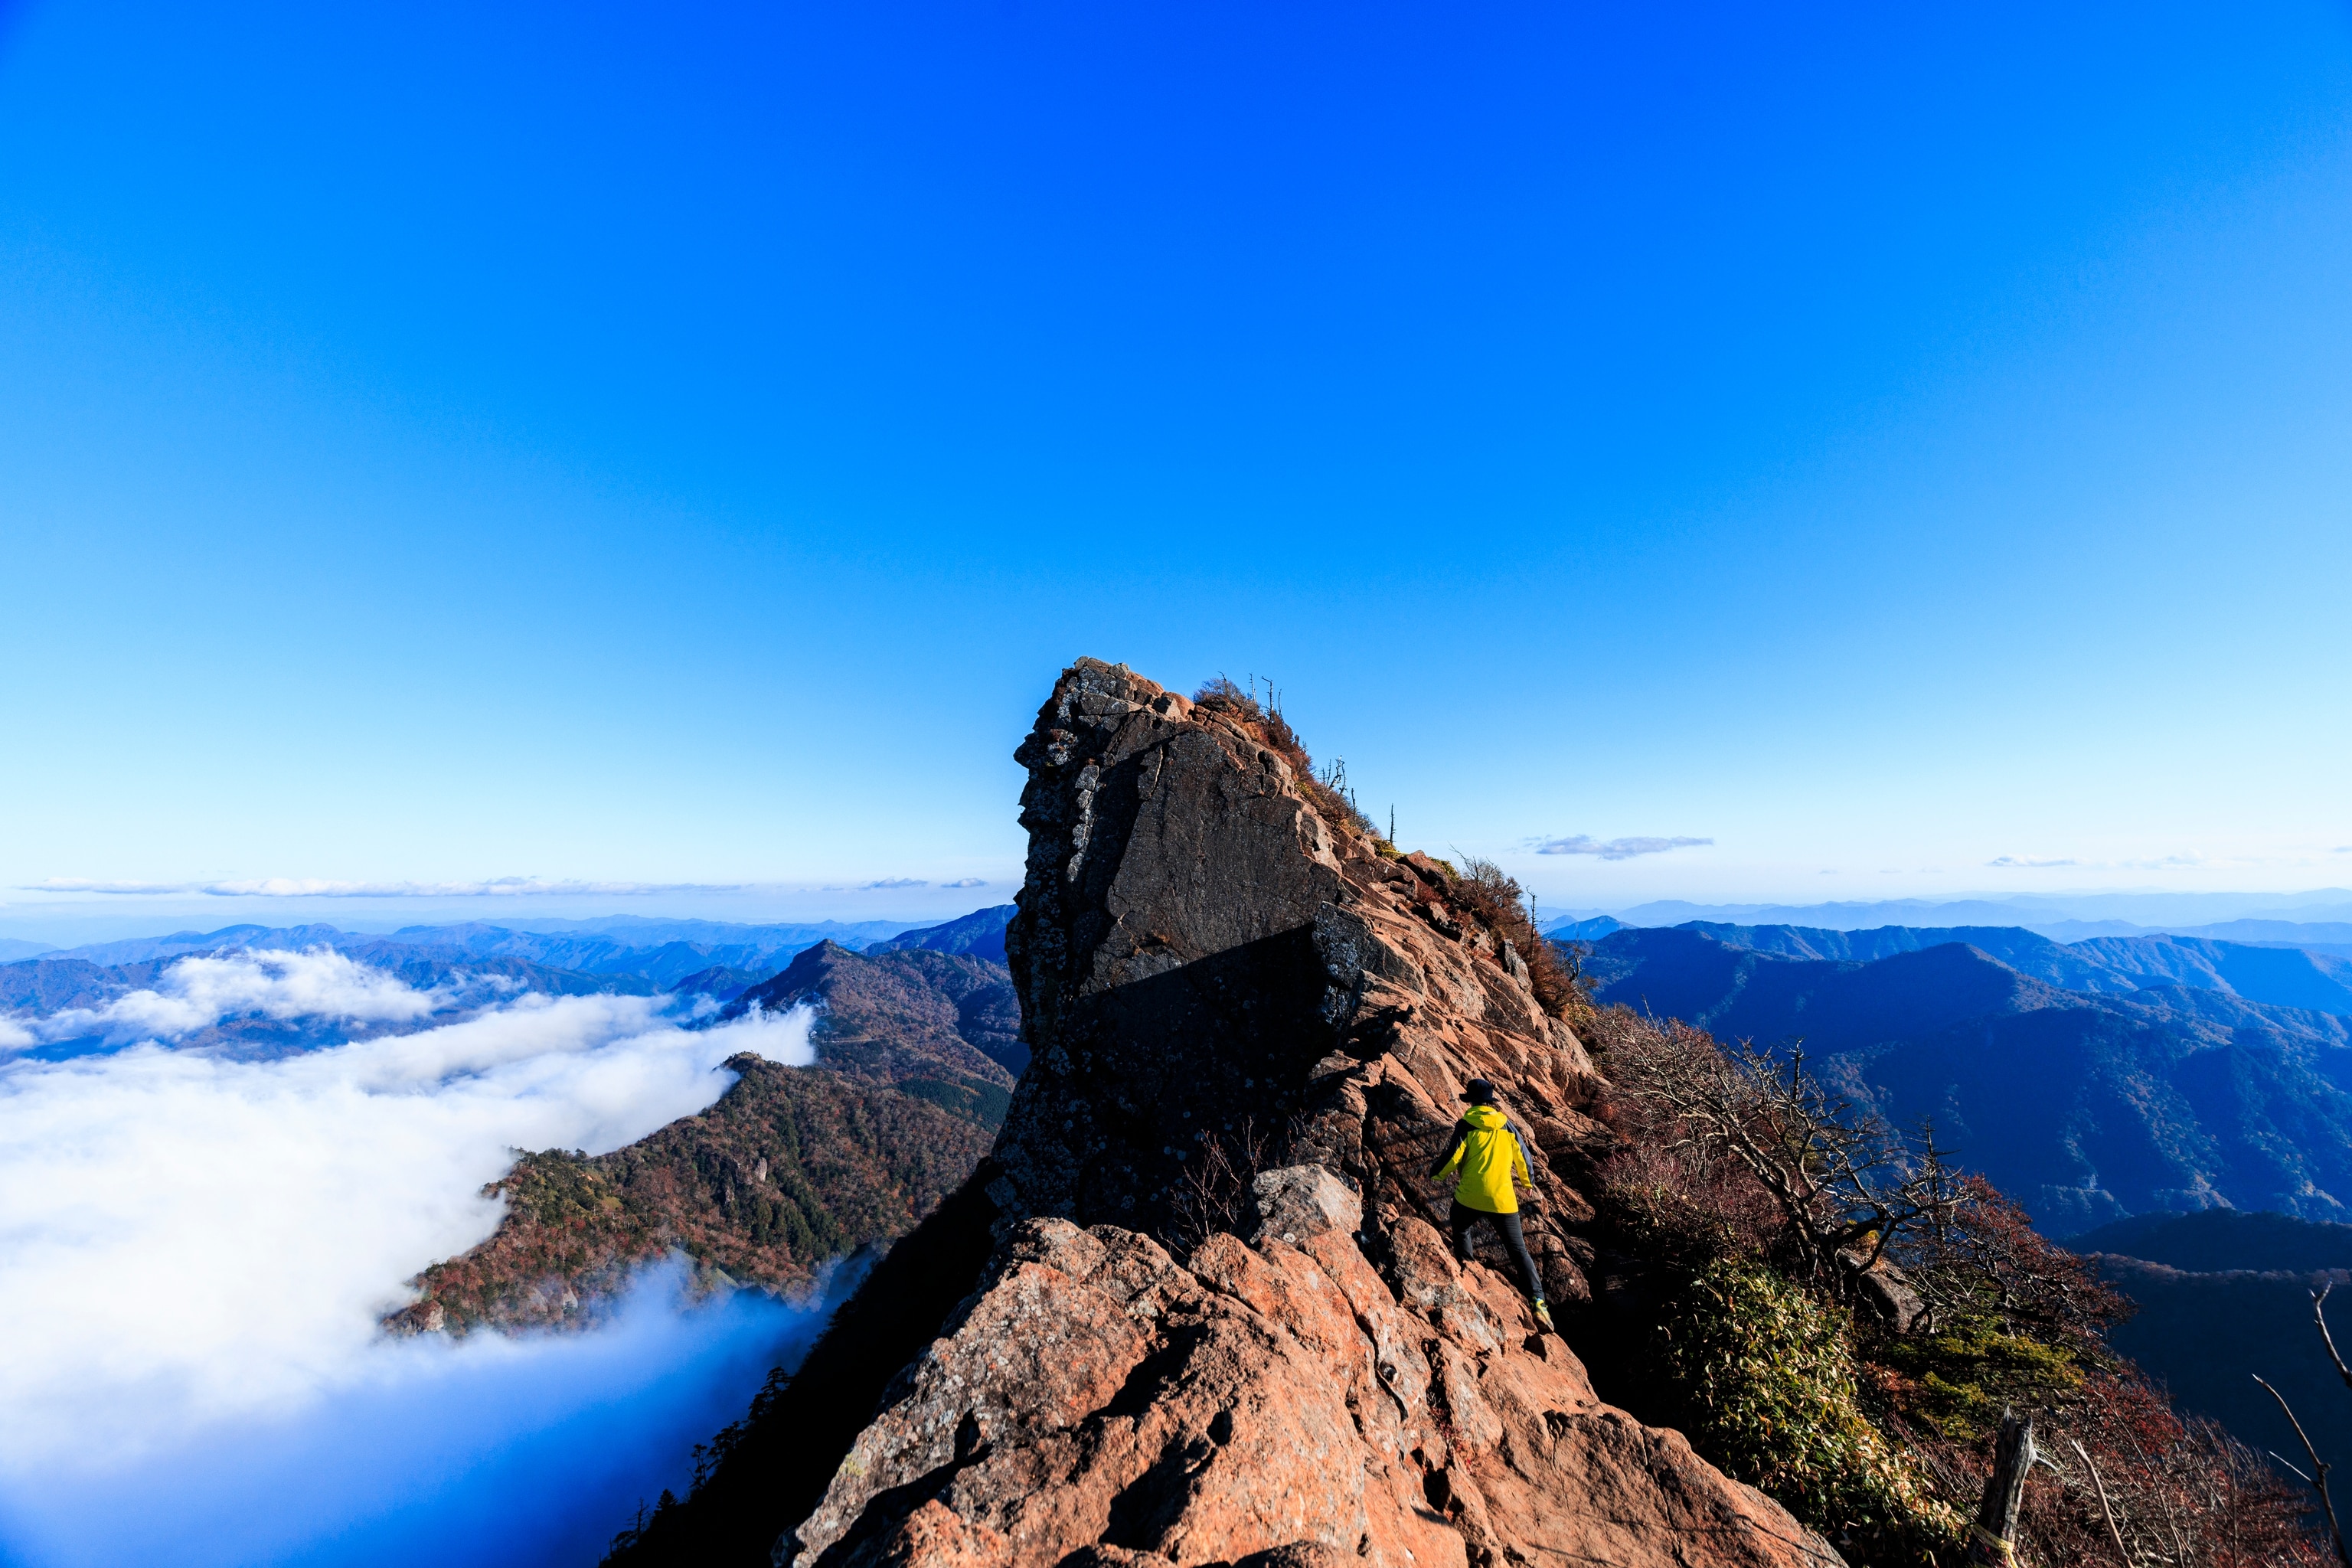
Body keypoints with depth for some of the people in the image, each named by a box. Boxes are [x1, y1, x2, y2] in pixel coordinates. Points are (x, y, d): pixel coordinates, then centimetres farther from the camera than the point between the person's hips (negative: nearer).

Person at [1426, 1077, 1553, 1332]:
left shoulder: (1466, 1123, -4)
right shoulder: (1505, 1123, 6)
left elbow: (1453, 1156, -7)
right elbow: (1522, 1155, 14)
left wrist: (1434, 1173, 11)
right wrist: (1528, 1180, 34)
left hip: (1469, 1196, -2)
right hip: (1503, 1200, 2)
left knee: (1459, 1230, 26)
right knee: (1518, 1250, 8)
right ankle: (1538, 1301, -4)